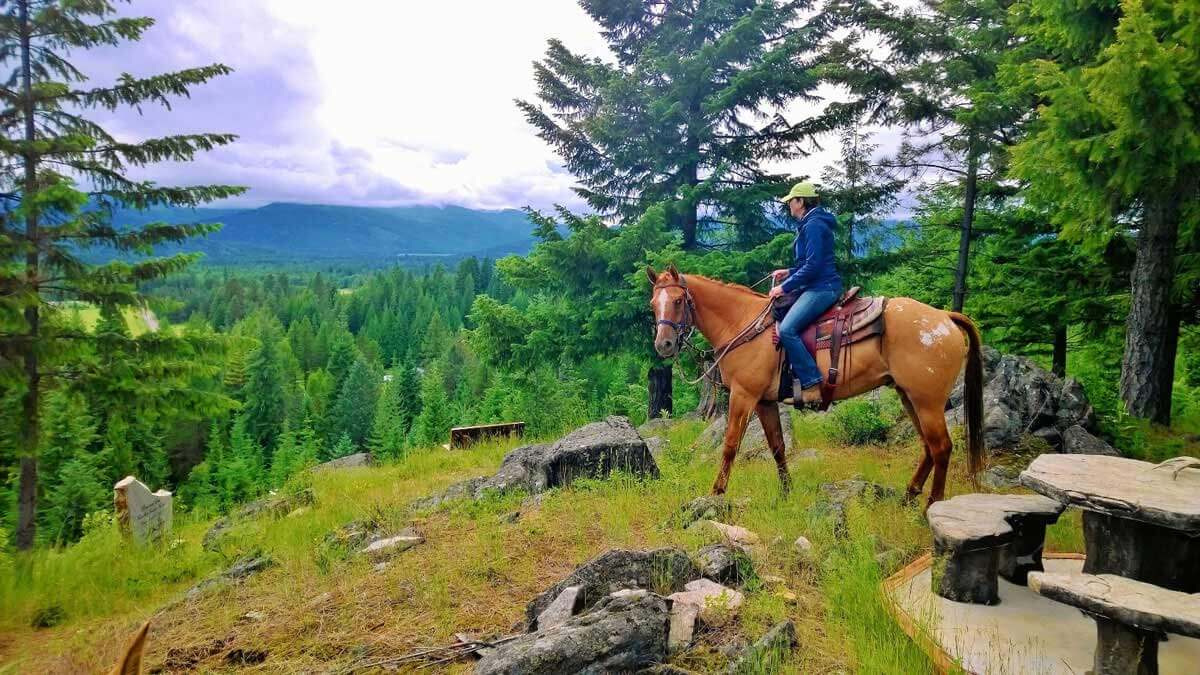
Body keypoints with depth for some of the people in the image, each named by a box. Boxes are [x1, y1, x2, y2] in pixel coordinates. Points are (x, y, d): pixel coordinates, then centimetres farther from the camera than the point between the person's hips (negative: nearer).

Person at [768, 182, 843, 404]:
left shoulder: (813, 226, -14)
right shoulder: (807, 225, 19)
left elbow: (813, 266, -20)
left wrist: (785, 287, -15)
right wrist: (789, 272, 15)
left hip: (822, 288, -12)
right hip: (816, 286, 12)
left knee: (787, 329, -25)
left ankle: (810, 385, -24)